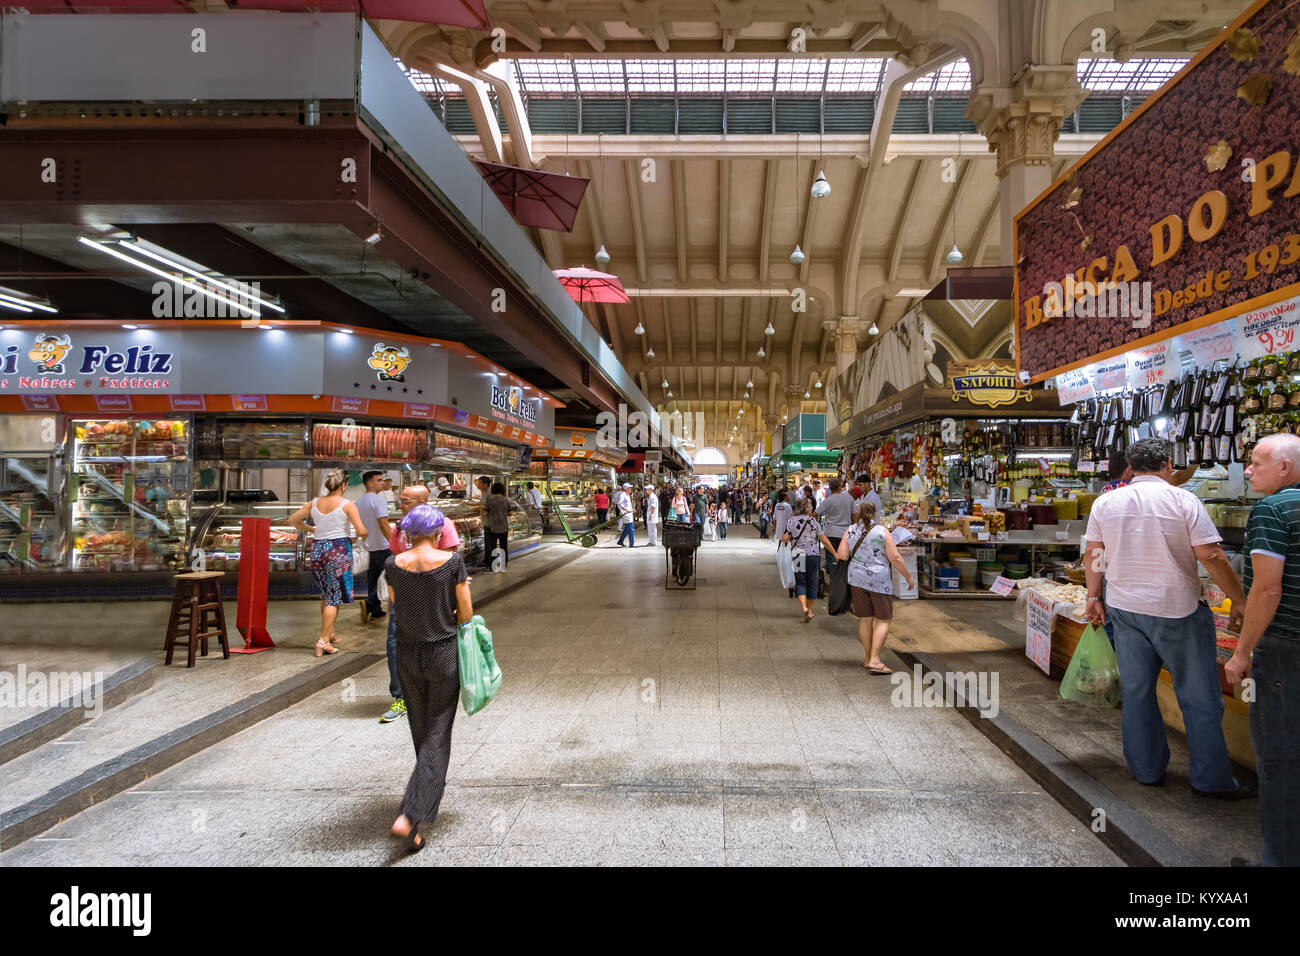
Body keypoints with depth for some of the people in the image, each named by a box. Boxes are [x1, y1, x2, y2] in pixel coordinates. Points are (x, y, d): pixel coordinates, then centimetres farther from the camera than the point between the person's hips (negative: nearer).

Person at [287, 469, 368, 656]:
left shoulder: (314, 503, 5)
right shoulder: (347, 505, -10)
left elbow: (293, 519, 14)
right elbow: (362, 531, -15)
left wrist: (307, 529, 27)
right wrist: (361, 537, 7)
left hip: (317, 549, 6)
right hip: (339, 550, -6)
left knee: (326, 595, 20)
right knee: (334, 598, 0)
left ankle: (329, 633, 30)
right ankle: (323, 641, -3)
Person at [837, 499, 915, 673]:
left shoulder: (850, 531, 2)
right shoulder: (882, 531, -7)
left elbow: (841, 555, -3)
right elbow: (895, 557, -9)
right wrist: (908, 576, 1)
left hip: (857, 579, 4)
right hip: (880, 580, -3)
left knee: (865, 620, 12)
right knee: (883, 620, 5)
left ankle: (869, 658, 19)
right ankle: (875, 661, -4)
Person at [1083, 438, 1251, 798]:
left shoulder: (1105, 503, 1)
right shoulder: (1183, 500, -10)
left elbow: (1092, 555, 6)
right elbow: (1211, 556, -12)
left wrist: (1094, 598, 16)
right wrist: (1239, 600, -1)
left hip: (1124, 608, 4)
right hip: (1177, 610, -3)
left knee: (1136, 692, 13)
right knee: (1200, 699, 8)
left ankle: (1147, 770, 23)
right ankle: (1212, 780, 15)